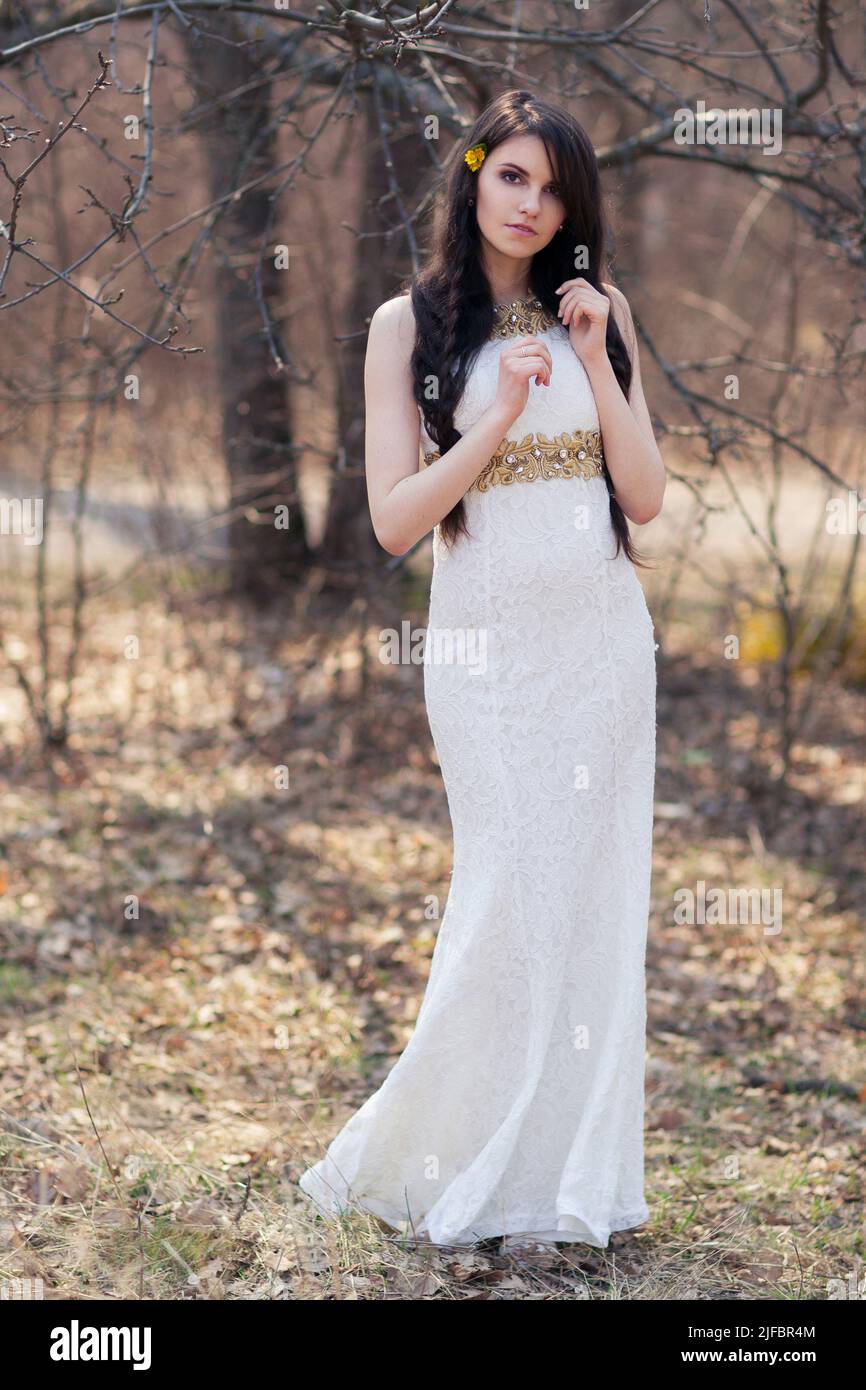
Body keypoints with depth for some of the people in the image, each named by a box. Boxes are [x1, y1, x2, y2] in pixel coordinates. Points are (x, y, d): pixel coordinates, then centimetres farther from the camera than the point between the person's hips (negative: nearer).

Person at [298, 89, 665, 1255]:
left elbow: (647, 494, 4)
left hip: (604, 635, 3)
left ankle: (565, 1181, 14)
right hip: (489, 643, -3)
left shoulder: (598, 310, 10)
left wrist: (596, 361, -6)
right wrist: (501, 419, -15)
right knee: (509, 900, -5)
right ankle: (466, 1170, 13)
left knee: (596, 899, 3)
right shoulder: (410, 324, 1)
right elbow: (394, 519, -6)